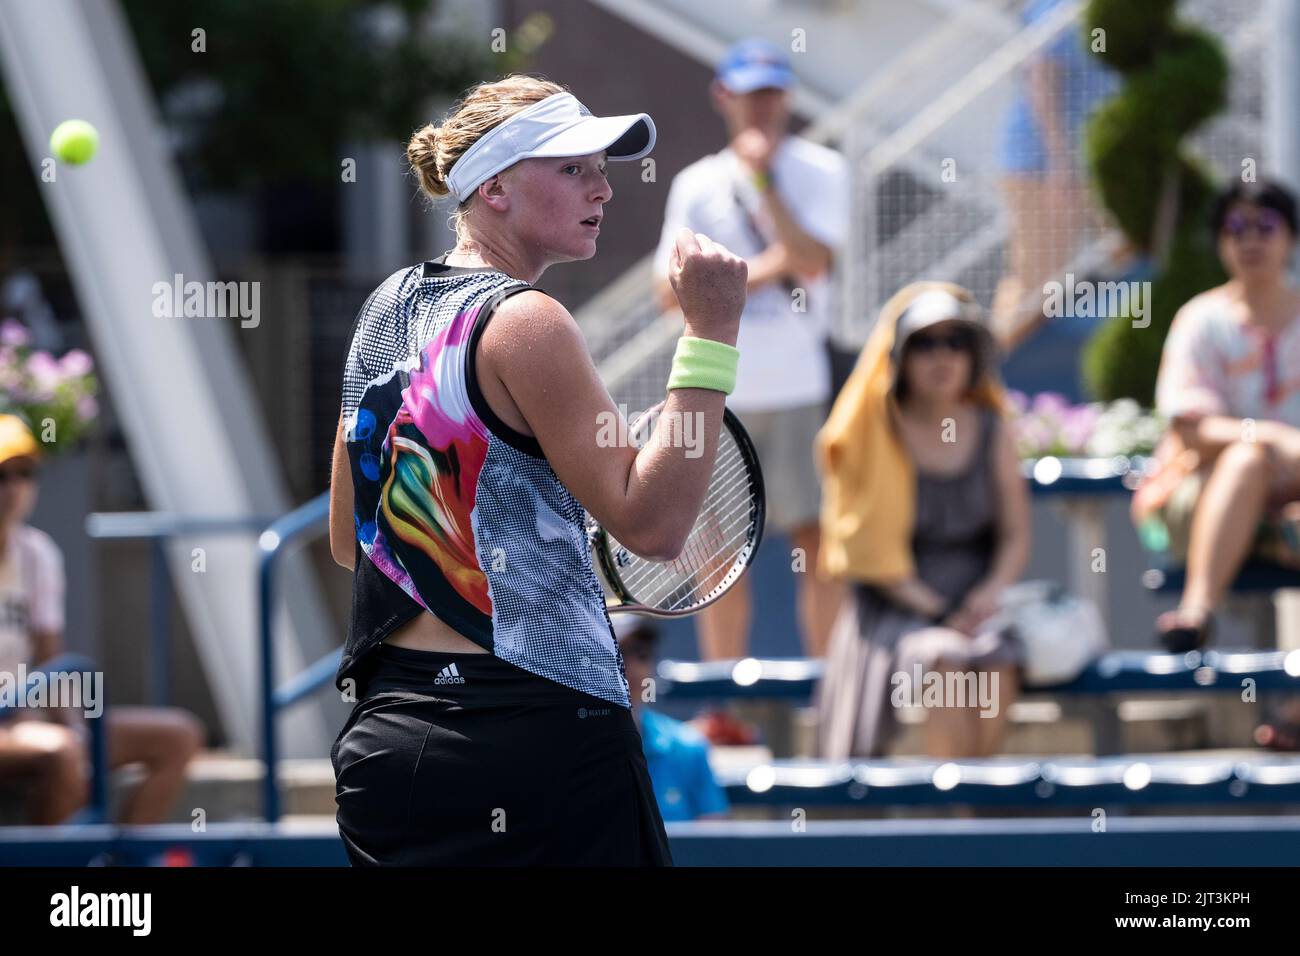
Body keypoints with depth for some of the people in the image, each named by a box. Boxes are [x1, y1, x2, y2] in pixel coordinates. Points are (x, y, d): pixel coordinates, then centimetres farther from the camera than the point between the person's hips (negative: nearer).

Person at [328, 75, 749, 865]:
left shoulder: (387, 305, 13)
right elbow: (653, 524, -17)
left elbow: (350, 541, 21)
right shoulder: (525, 324, -12)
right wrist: (712, 333, -18)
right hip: (538, 731, -8)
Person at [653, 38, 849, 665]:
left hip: (796, 387, -3)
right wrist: (761, 272, -8)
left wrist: (764, 180, -15)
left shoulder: (819, 170, 4)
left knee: (815, 540, -5)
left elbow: (812, 260, -11)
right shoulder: (696, 184, 12)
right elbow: (671, 290, 4)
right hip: (715, 395, 3)